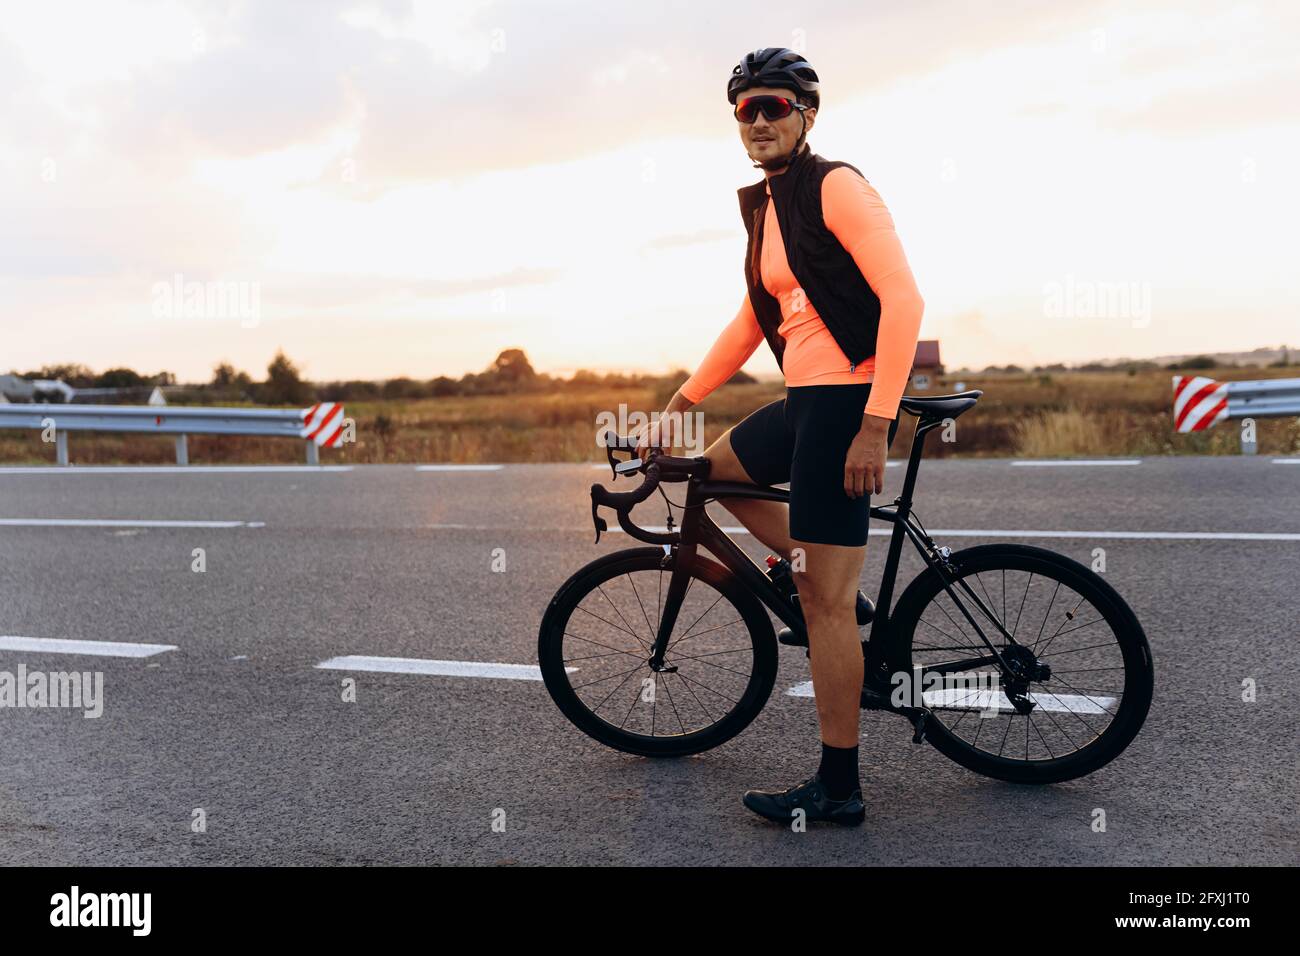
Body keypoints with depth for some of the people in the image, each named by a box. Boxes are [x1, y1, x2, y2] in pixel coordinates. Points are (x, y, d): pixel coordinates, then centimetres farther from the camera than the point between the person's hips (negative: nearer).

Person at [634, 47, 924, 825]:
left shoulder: (835, 186, -11)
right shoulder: (765, 205, 16)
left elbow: (904, 299, -19)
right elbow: (751, 323, 22)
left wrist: (874, 427, -25)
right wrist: (678, 405, 22)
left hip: (847, 400, -10)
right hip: (806, 398, 10)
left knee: (825, 601, -6)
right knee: (718, 470, 29)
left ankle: (838, 789, 7)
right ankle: (845, 591, 23)